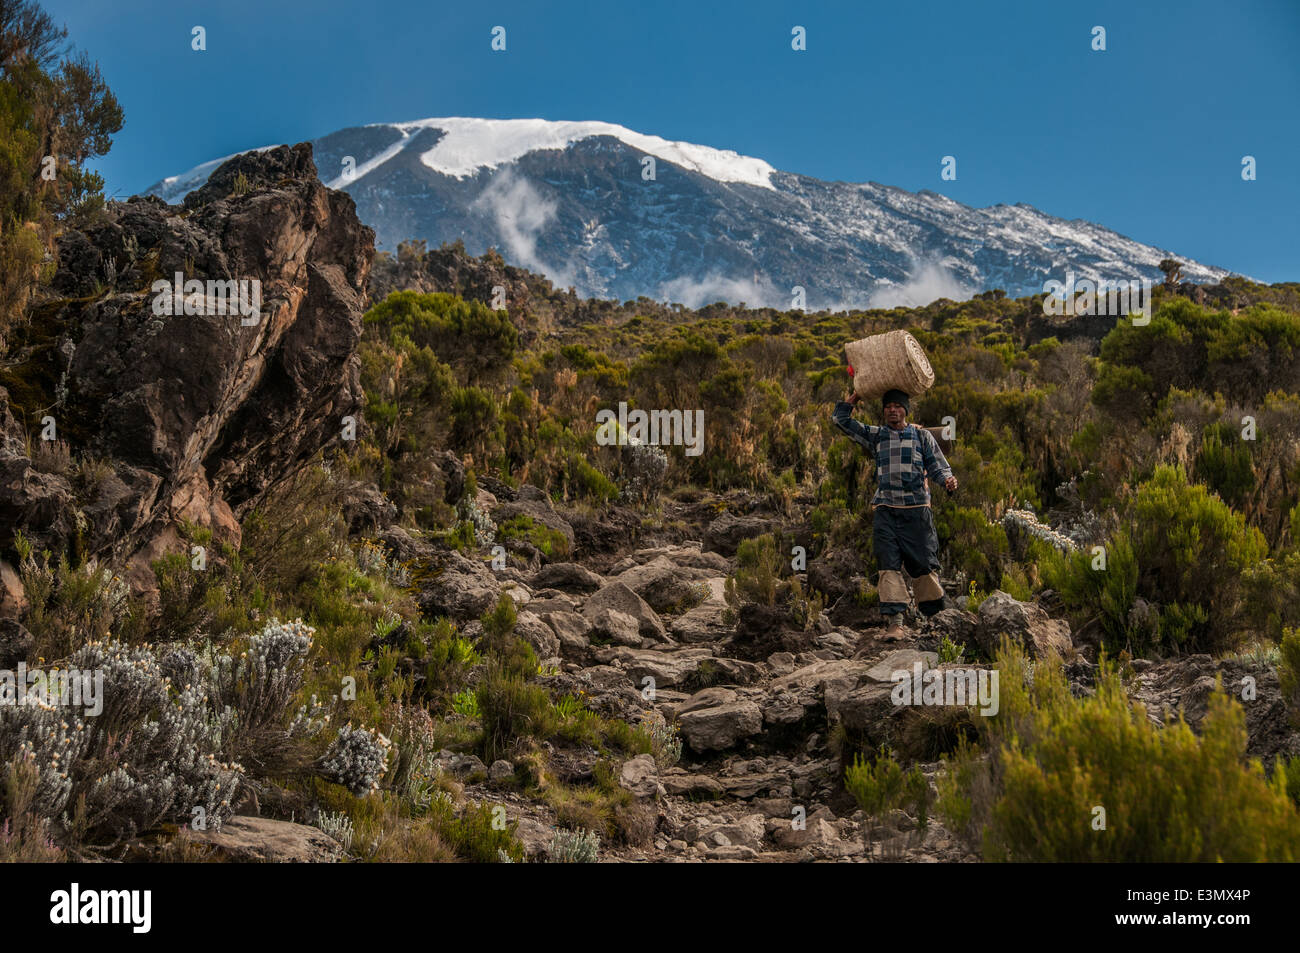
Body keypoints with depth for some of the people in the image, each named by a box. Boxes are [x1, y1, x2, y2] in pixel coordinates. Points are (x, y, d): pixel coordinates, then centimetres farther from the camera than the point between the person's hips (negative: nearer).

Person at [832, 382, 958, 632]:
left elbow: (937, 465, 6)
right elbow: (840, 420, 16)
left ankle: (933, 616, 11)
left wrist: (947, 479, -13)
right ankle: (894, 618, -11)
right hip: (886, 510, 1)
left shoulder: (922, 436, 11)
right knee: (889, 564, -8)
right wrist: (852, 398, 10)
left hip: (917, 510, -1)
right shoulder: (875, 436, 15)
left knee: (924, 562, 1)